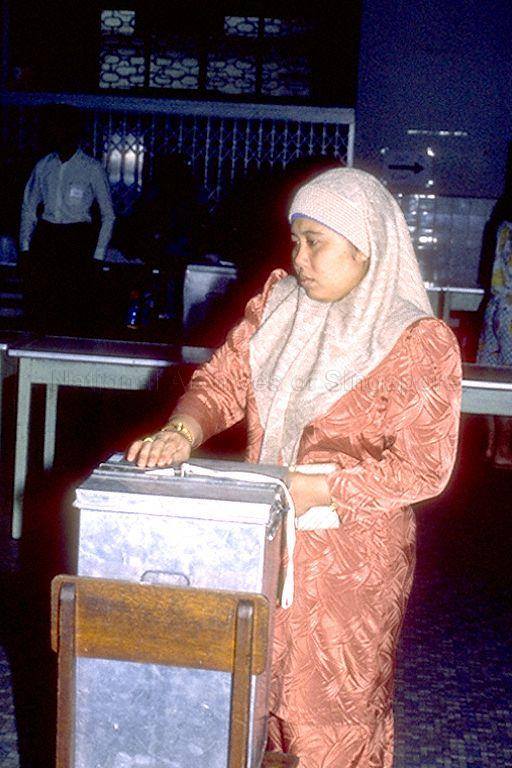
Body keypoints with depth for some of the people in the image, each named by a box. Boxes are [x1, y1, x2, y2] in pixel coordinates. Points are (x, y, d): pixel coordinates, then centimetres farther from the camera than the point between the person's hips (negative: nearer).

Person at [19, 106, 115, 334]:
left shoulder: (92, 169, 0)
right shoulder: (43, 166, 10)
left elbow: (108, 215, 3)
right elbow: (28, 208, 16)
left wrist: (97, 256, -3)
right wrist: (25, 248, 6)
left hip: (78, 239, -3)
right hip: (45, 237, 3)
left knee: (73, 316, -10)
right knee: (38, 311, -4)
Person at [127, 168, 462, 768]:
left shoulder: (420, 342, -14)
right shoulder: (278, 302, 2)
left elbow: (422, 466, -16)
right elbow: (223, 380, 3)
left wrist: (317, 490, -21)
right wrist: (182, 431, -18)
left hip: (351, 555, -5)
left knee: (332, 704, 8)